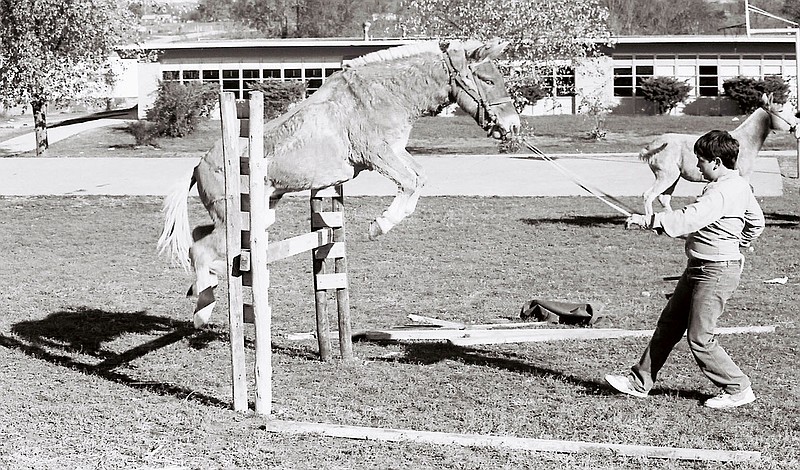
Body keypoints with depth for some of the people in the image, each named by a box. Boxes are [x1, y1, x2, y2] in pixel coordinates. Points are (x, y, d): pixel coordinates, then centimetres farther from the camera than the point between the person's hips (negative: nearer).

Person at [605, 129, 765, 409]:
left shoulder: (721, 192, -23)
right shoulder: (740, 186, 9)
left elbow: (690, 218, -35)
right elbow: (757, 223, 20)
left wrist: (648, 221, -34)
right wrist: (736, 247, 28)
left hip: (716, 272, -11)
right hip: (699, 269, 11)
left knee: (699, 339, -3)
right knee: (668, 325, 13)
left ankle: (738, 390, 11)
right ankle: (639, 383, 20)